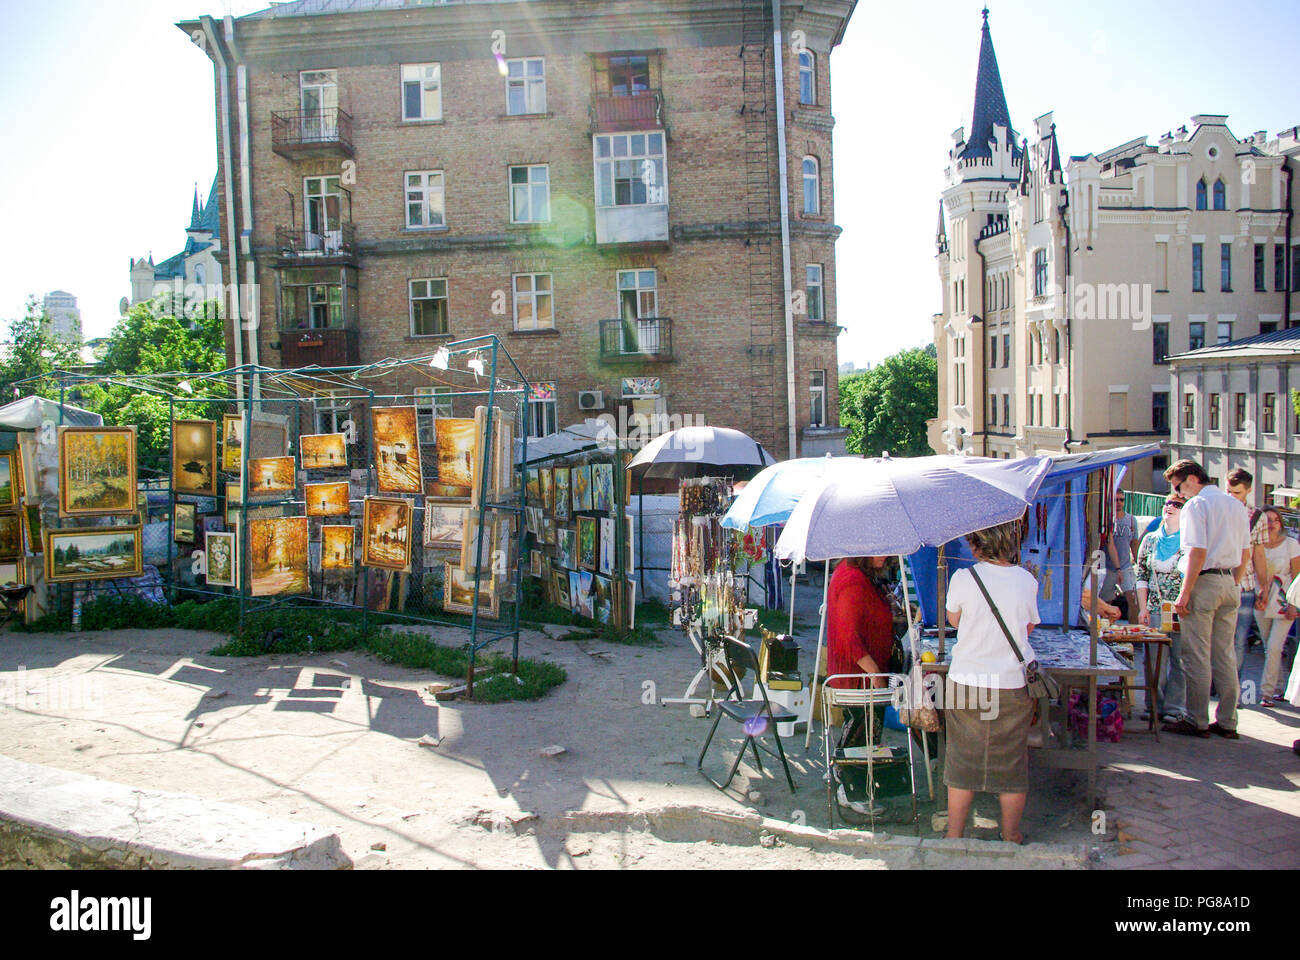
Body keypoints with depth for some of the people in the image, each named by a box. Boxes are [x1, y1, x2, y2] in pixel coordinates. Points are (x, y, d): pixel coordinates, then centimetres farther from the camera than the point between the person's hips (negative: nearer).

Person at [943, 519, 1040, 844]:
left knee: (962, 763, 11)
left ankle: (954, 838, 22)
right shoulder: (1026, 581, -5)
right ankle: (1011, 838, 27)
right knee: (1011, 765, 14)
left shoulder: (963, 578, -10)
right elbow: (1030, 626, 10)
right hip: (1013, 684, 1)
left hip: (965, 682, -1)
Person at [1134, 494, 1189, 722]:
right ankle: (1155, 705, 12)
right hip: (1155, 610, 3)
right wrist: (1143, 608, 4)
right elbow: (1141, 575, 10)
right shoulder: (1150, 540, 9)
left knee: (1179, 659, -1)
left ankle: (1174, 707, 8)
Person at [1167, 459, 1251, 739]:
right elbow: (1246, 553, 16)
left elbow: (1198, 551, -18)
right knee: (1226, 656, 11)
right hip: (1230, 584, 8)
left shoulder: (1196, 505, -10)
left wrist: (1184, 594, -17)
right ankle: (1227, 722, 15)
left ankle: (1198, 722, 3)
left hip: (1204, 582, -8)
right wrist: (1234, 584, 22)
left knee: (1196, 656, -1)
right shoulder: (1236, 505, 14)